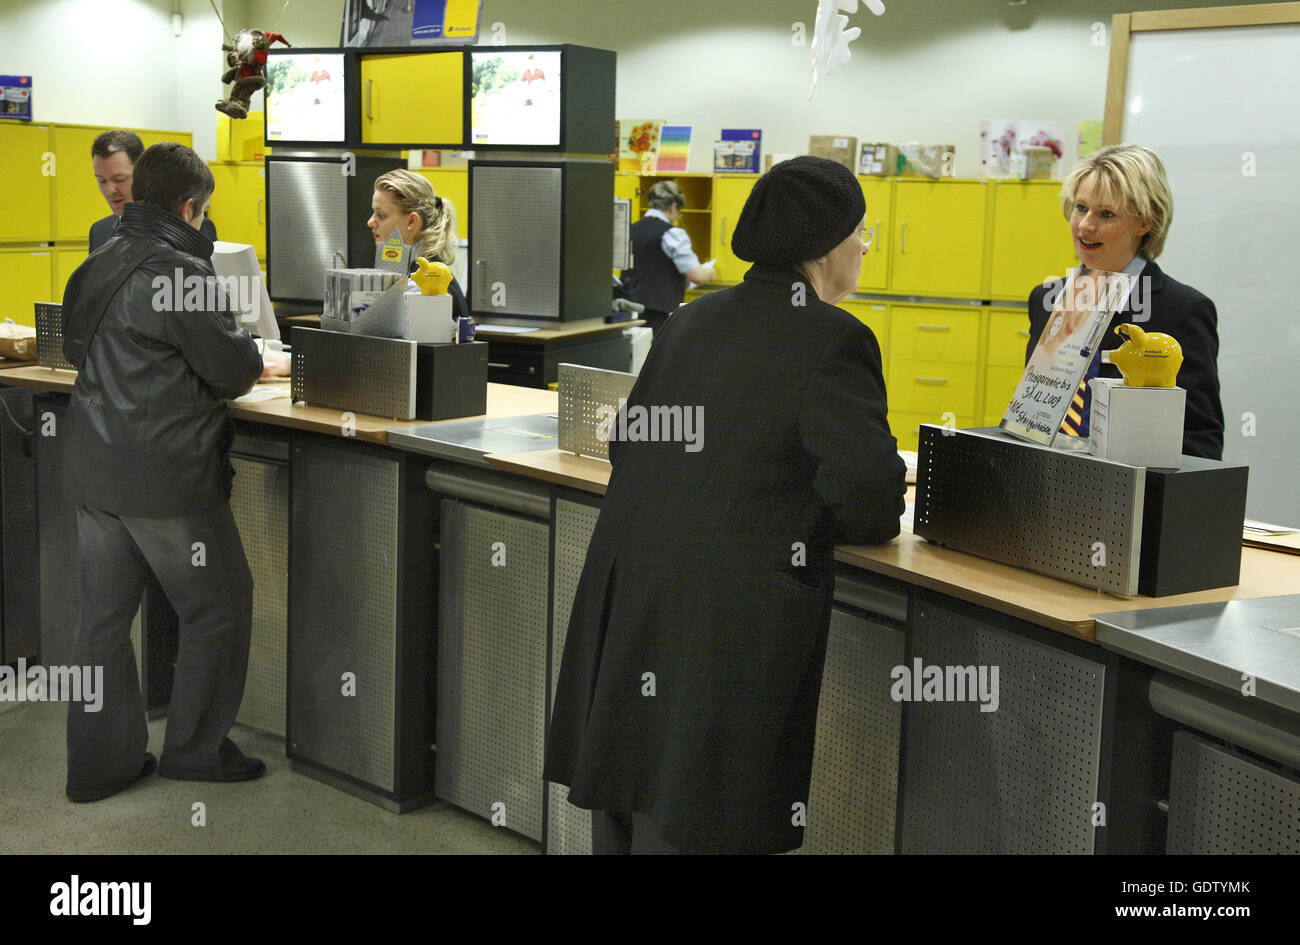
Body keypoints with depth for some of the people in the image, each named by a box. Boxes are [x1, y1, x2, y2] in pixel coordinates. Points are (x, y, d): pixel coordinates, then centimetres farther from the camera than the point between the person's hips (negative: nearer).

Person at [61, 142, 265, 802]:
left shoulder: (96, 265, 10)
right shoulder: (179, 271, -16)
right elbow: (236, 372, -12)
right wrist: (248, 351, 12)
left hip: (92, 468, 8)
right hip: (163, 474, -8)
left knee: (105, 614, 12)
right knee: (218, 606, 7)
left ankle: (99, 762, 18)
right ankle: (195, 749, 15)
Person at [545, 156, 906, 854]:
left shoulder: (690, 321, 12)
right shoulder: (833, 339, -10)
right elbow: (870, 497, -18)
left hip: (623, 594, 7)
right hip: (728, 618, -7)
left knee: (623, 809, 18)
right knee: (688, 827, 1)